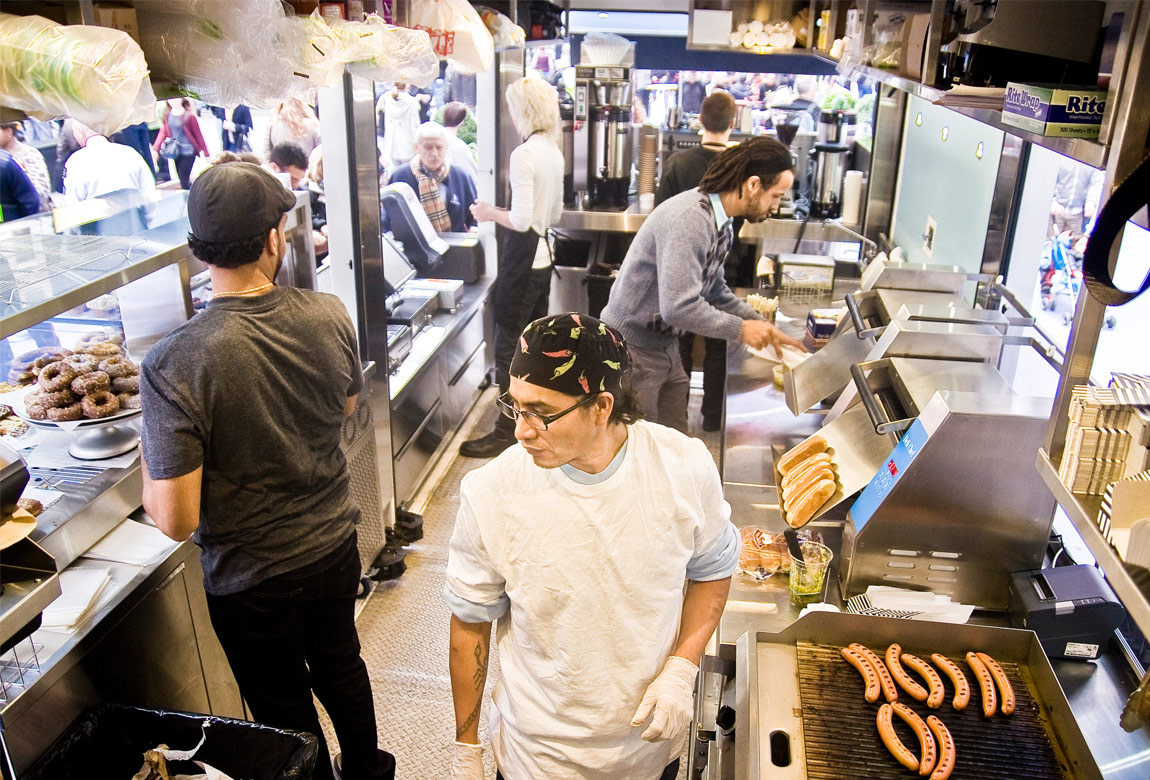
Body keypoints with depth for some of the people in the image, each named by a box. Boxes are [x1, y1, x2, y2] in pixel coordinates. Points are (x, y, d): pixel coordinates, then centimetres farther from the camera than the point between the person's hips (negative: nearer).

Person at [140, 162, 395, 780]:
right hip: (335, 546, 5)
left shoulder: (172, 364, -28)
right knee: (340, 665, 31)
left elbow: (176, 520, -23)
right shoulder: (329, 315, -15)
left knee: (287, 717, 21)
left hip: (253, 581, -4)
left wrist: (147, 465, -4)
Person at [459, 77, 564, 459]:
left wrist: (491, 213, -5)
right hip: (543, 258, 9)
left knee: (509, 348, -1)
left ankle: (507, 432, 7)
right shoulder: (554, 151, 10)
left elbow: (521, 220, -22)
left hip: (522, 262, -9)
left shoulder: (524, 154, -18)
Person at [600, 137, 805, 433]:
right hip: (633, 349, -9)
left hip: (665, 346, 9)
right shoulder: (690, 219, -26)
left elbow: (715, 291, 18)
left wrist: (763, 326, 8)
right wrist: (740, 329, -19)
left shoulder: (720, 222, 6)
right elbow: (678, 307, -32)